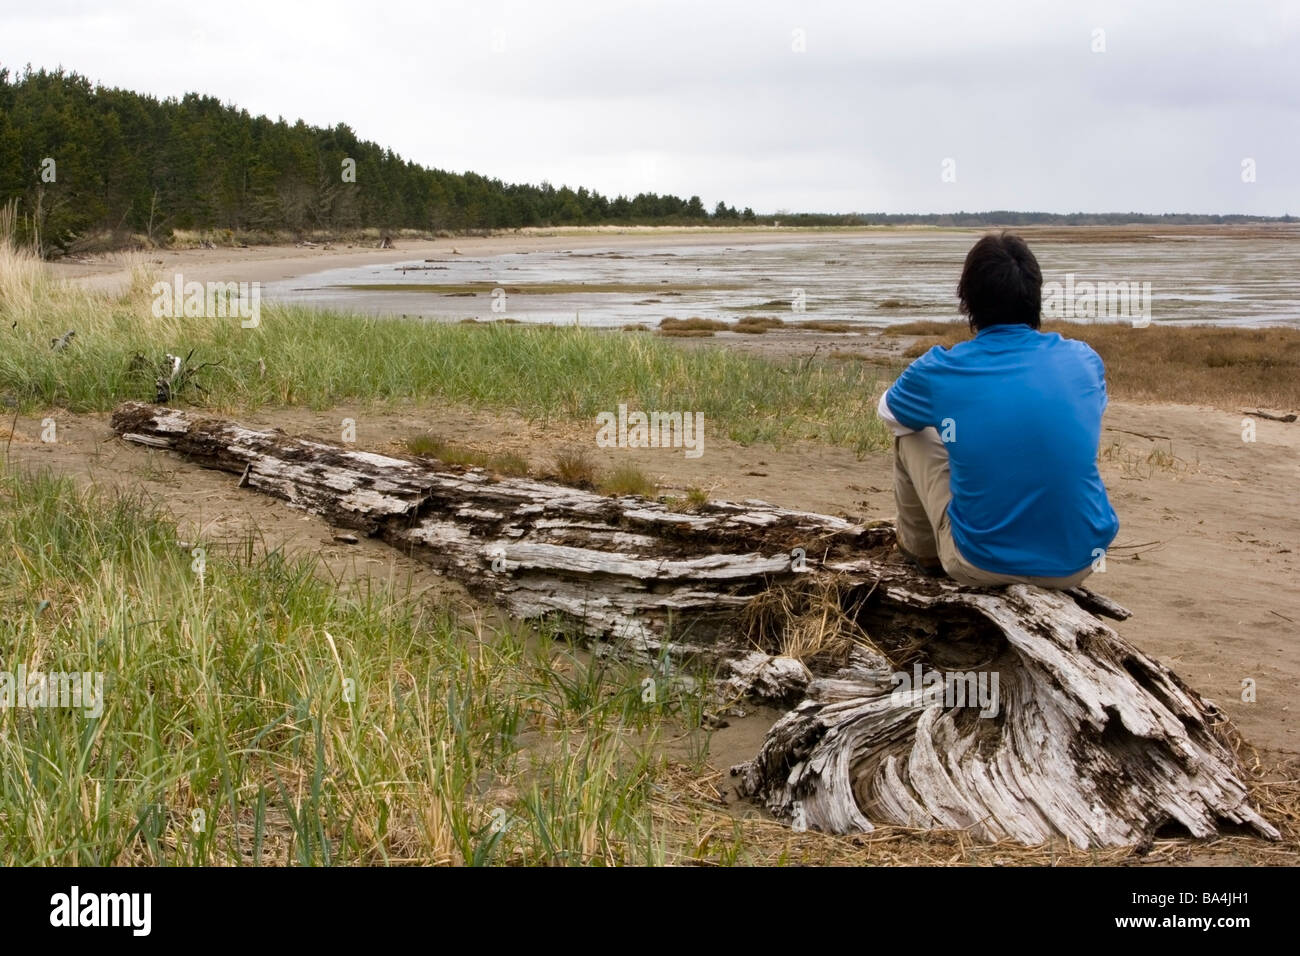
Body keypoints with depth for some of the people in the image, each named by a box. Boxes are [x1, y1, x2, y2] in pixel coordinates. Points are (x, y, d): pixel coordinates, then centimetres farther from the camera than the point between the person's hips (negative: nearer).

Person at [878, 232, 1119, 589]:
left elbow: (888, 413, 14)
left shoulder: (940, 372, -10)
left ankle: (921, 549, 36)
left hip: (983, 565, -3)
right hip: (1077, 563, 3)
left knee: (911, 433, 16)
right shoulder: (1084, 360, -2)